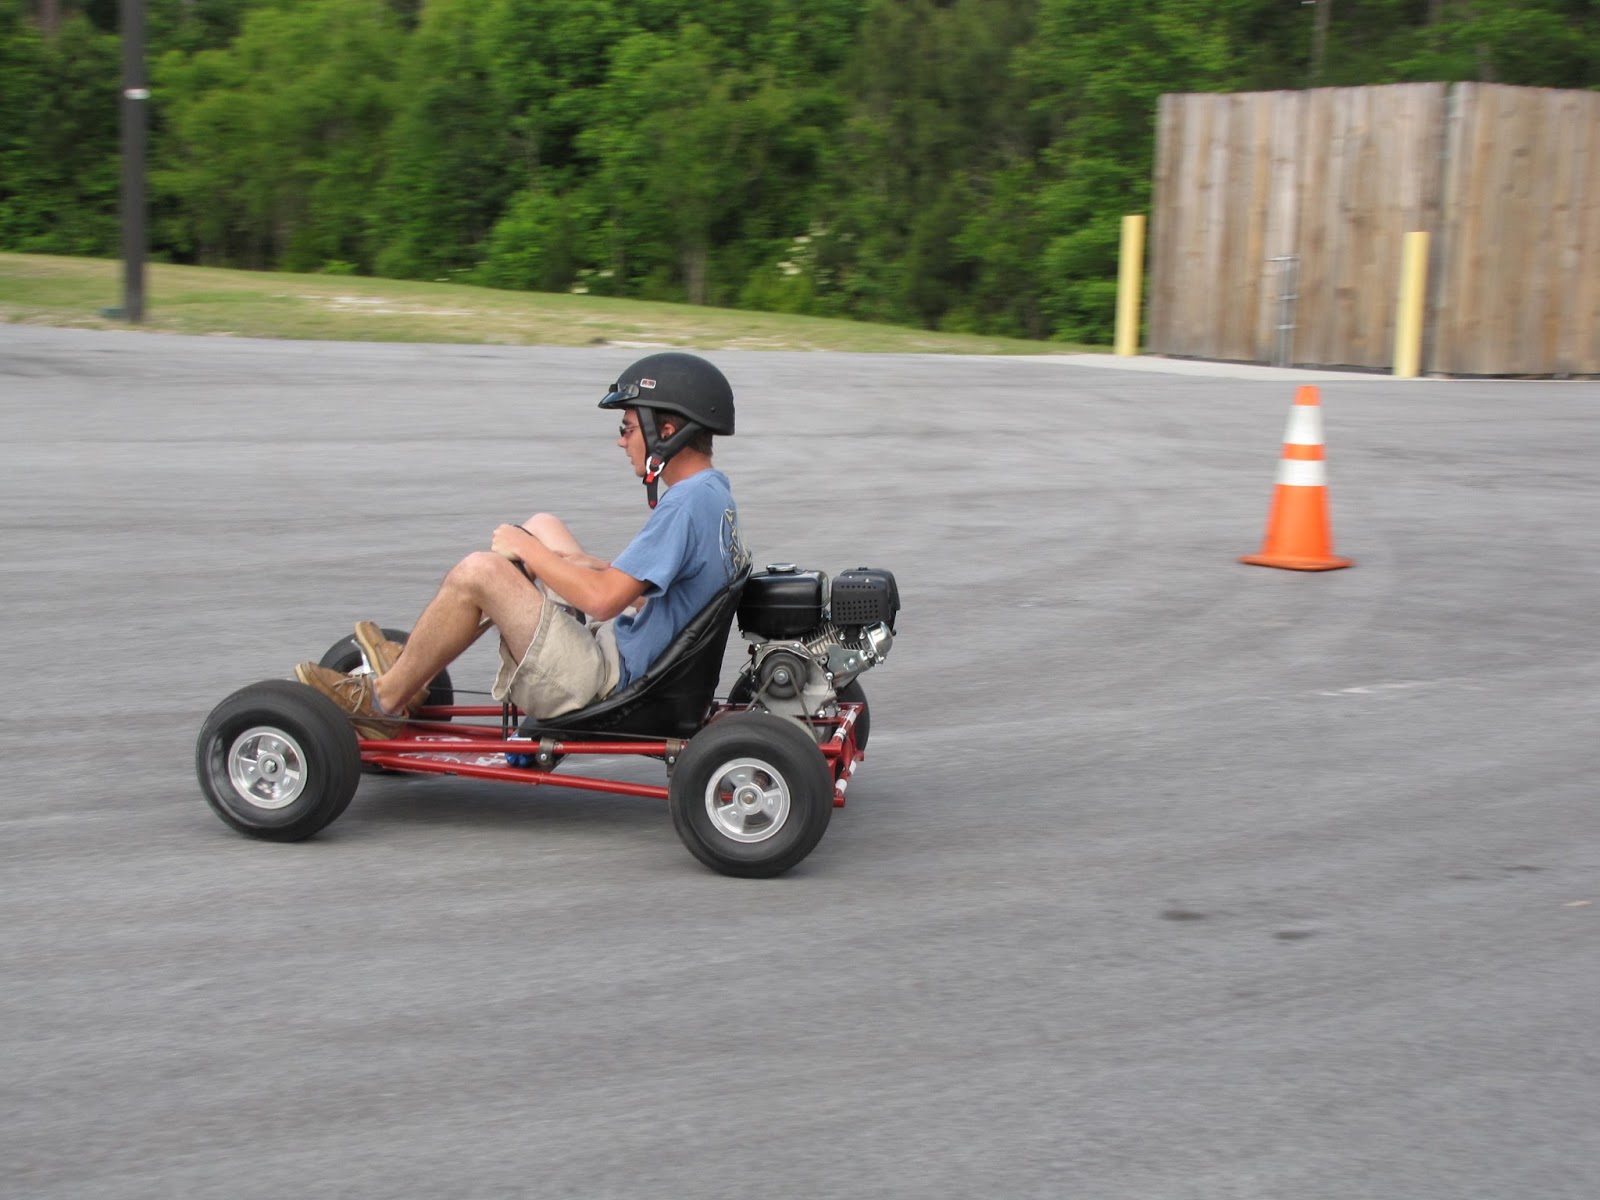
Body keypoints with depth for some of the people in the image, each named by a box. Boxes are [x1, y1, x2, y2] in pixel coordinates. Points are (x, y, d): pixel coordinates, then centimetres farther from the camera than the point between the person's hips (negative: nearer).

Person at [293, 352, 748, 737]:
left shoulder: (689, 503, -22)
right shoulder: (711, 492, 9)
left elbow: (604, 599, -26)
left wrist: (526, 550, -13)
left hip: (606, 681, -11)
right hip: (619, 649, 11)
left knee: (479, 572, -20)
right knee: (542, 527, 18)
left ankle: (386, 698, 1)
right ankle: (415, 662, 18)